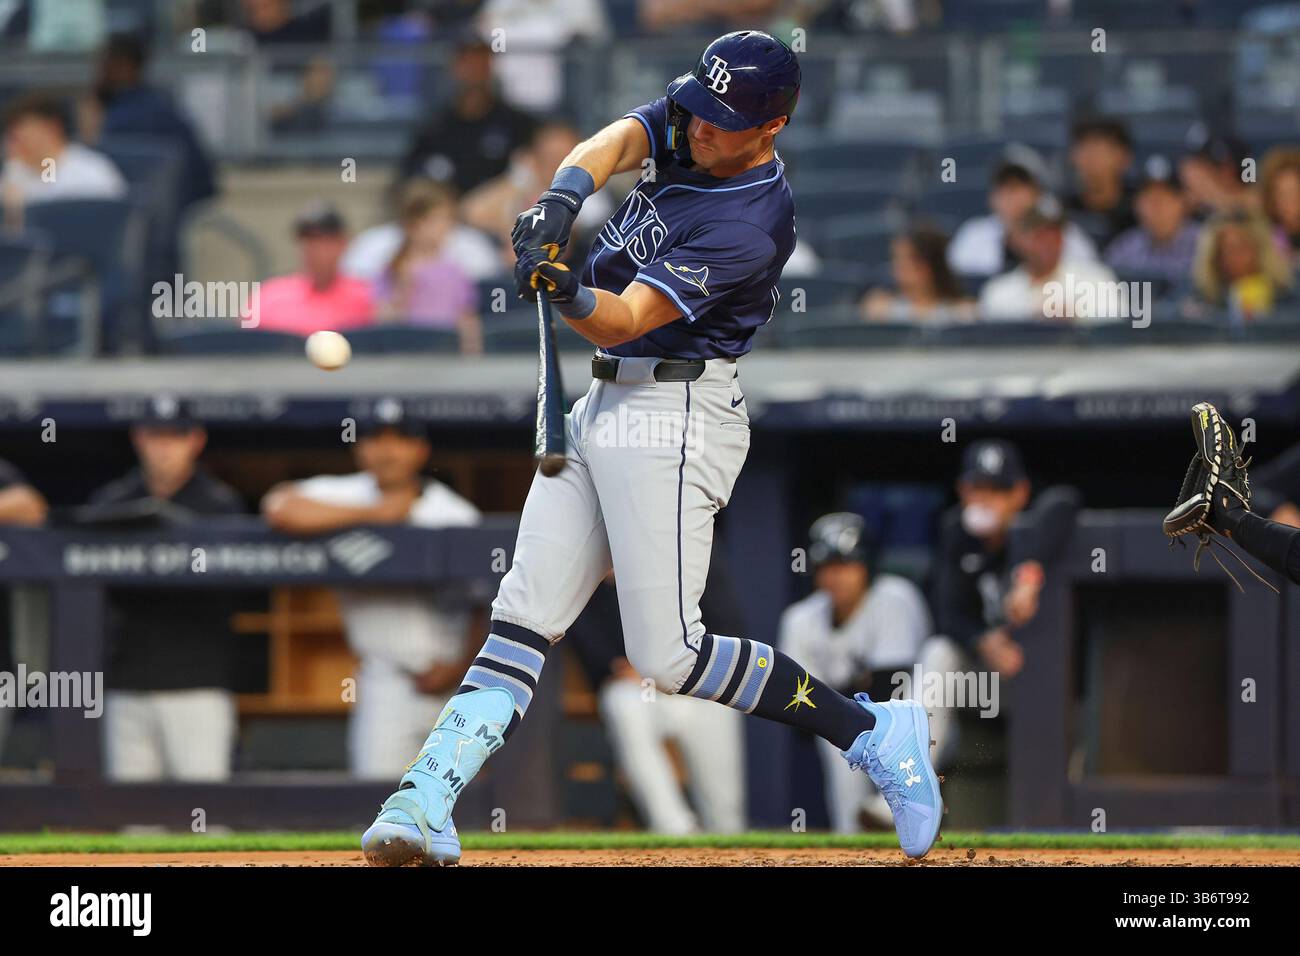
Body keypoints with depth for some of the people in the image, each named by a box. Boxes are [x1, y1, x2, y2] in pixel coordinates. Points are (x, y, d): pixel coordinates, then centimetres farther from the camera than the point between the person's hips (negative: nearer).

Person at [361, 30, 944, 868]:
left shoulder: (749, 226, -20)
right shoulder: (684, 125, 4)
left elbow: (624, 320, -24)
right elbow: (612, 145, -14)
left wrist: (570, 297, -44)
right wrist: (563, 200, -33)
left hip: (676, 418, -8)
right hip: (604, 406, 8)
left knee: (669, 655, -12)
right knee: (524, 615, -2)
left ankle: (876, 735, -1)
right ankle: (426, 805, -10)